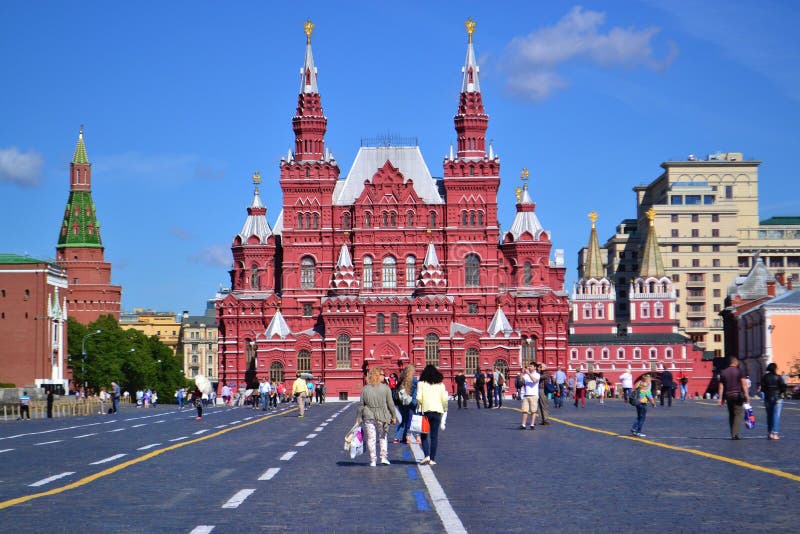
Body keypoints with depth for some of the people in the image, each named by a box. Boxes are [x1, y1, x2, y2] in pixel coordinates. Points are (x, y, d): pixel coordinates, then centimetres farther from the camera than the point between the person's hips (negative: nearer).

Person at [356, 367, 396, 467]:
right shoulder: (386, 388, -4)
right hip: (382, 417, -1)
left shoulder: (365, 389, 3)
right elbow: (390, 404, -2)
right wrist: (393, 416, 8)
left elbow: (361, 405, 5)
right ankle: (384, 457, 11)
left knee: (371, 438, 6)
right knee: (383, 436, 16)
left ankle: (373, 460, 5)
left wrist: (358, 418, 11)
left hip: (368, 416, 1)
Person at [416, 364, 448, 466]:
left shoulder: (421, 383, -2)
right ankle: (432, 459, 4)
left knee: (424, 435, 9)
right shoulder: (440, 384, 5)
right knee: (434, 436, 6)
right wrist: (444, 409, 16)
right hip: (437, 411, 2)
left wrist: (420, 407, 6)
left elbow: (419, 398, -10)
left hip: (426, 411, -2)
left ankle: (427, 455, -8)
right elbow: (444, 399, 2)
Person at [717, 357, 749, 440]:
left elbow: (721, 386, 7)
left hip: (728, 396, 4)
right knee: (739, 414, -4)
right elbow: (744, 384, -8)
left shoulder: (723, 372, 9)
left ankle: (733, 434, 14)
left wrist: (720, 398, 8)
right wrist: (746, 395, -9)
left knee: (731, 415, 13)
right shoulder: (739, 371, -2)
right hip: (737, 395, -4)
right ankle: (736, 433, -16)